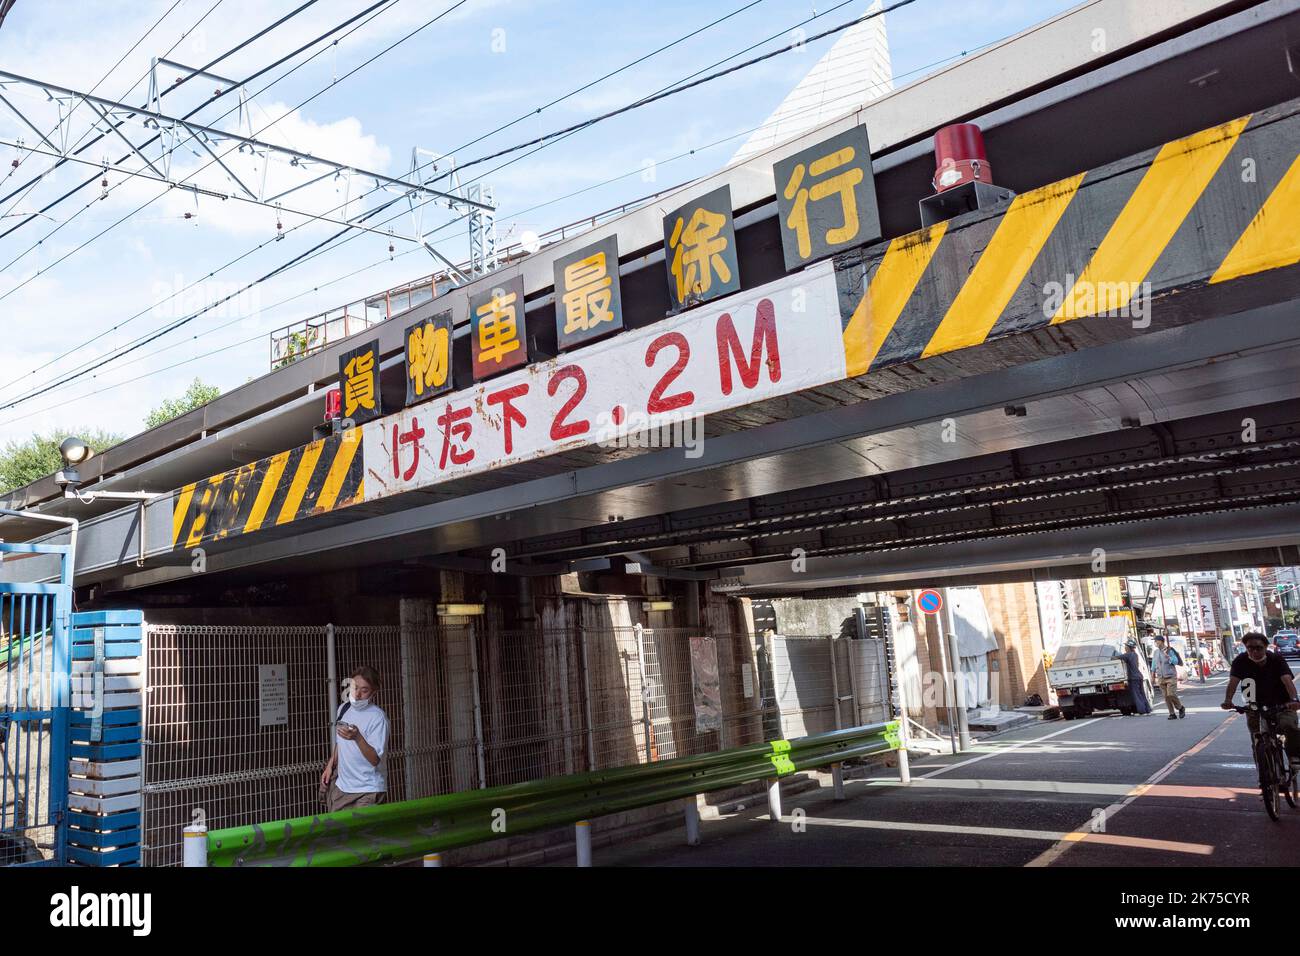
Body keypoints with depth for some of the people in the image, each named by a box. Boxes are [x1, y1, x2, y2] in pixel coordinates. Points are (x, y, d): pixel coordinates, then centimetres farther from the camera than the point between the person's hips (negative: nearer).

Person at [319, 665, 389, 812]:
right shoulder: (343, 708, 4)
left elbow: (375, 760, -22)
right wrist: (330, 766, 13)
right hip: (341, 786, 6)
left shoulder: (378, 717, -17)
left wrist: (357, 737, -34)